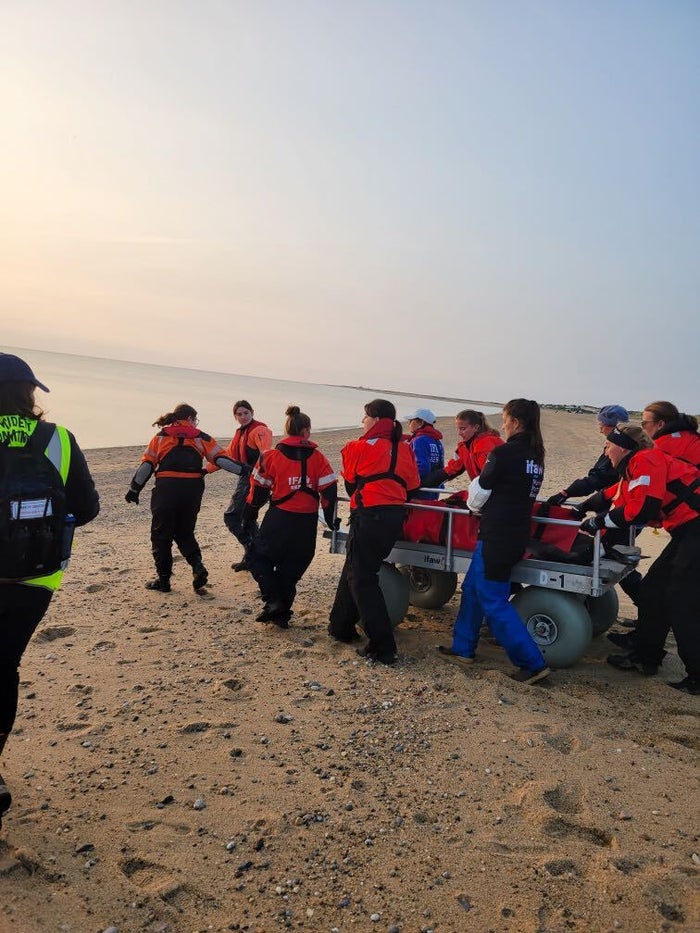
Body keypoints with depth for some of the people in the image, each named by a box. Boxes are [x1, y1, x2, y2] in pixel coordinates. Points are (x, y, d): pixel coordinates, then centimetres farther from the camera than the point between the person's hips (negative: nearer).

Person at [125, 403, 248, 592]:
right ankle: (198, 566, -1)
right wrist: (244, 470, 2)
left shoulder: (161, 437, 11)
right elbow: (220, 458, 2)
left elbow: (147, 463, 3)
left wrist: (134, 489, 5)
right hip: (192, 489, 2)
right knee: (185, 532, 20)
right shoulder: (200, 437, 11)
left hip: (166, 488, -1)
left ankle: (163, 579, 14)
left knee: (161, 534, 12)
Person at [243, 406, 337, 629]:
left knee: (258, 557, 14)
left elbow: (258, 491, 1)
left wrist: (248, 518, 12)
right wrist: (331, 520, 7)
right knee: (291, 568, 15)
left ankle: (274, 601, -2)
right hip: (307, 523, 2)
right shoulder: (317, 457, 1)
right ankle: (282, 613, 17)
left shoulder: (272, 456, -3)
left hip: (279, 520, -2)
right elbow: (329, 490, -2)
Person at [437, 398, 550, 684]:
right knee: (472, 588, 19)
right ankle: (463, 649, 28)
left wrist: (474, 506, 15)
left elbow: (480, 491, -5)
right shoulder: (536, 457, 8)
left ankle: (533, 663, 2)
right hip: (518, 534, 9)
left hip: (496, 536, -9)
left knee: (493, 601, 0)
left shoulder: (503, 453, -15)